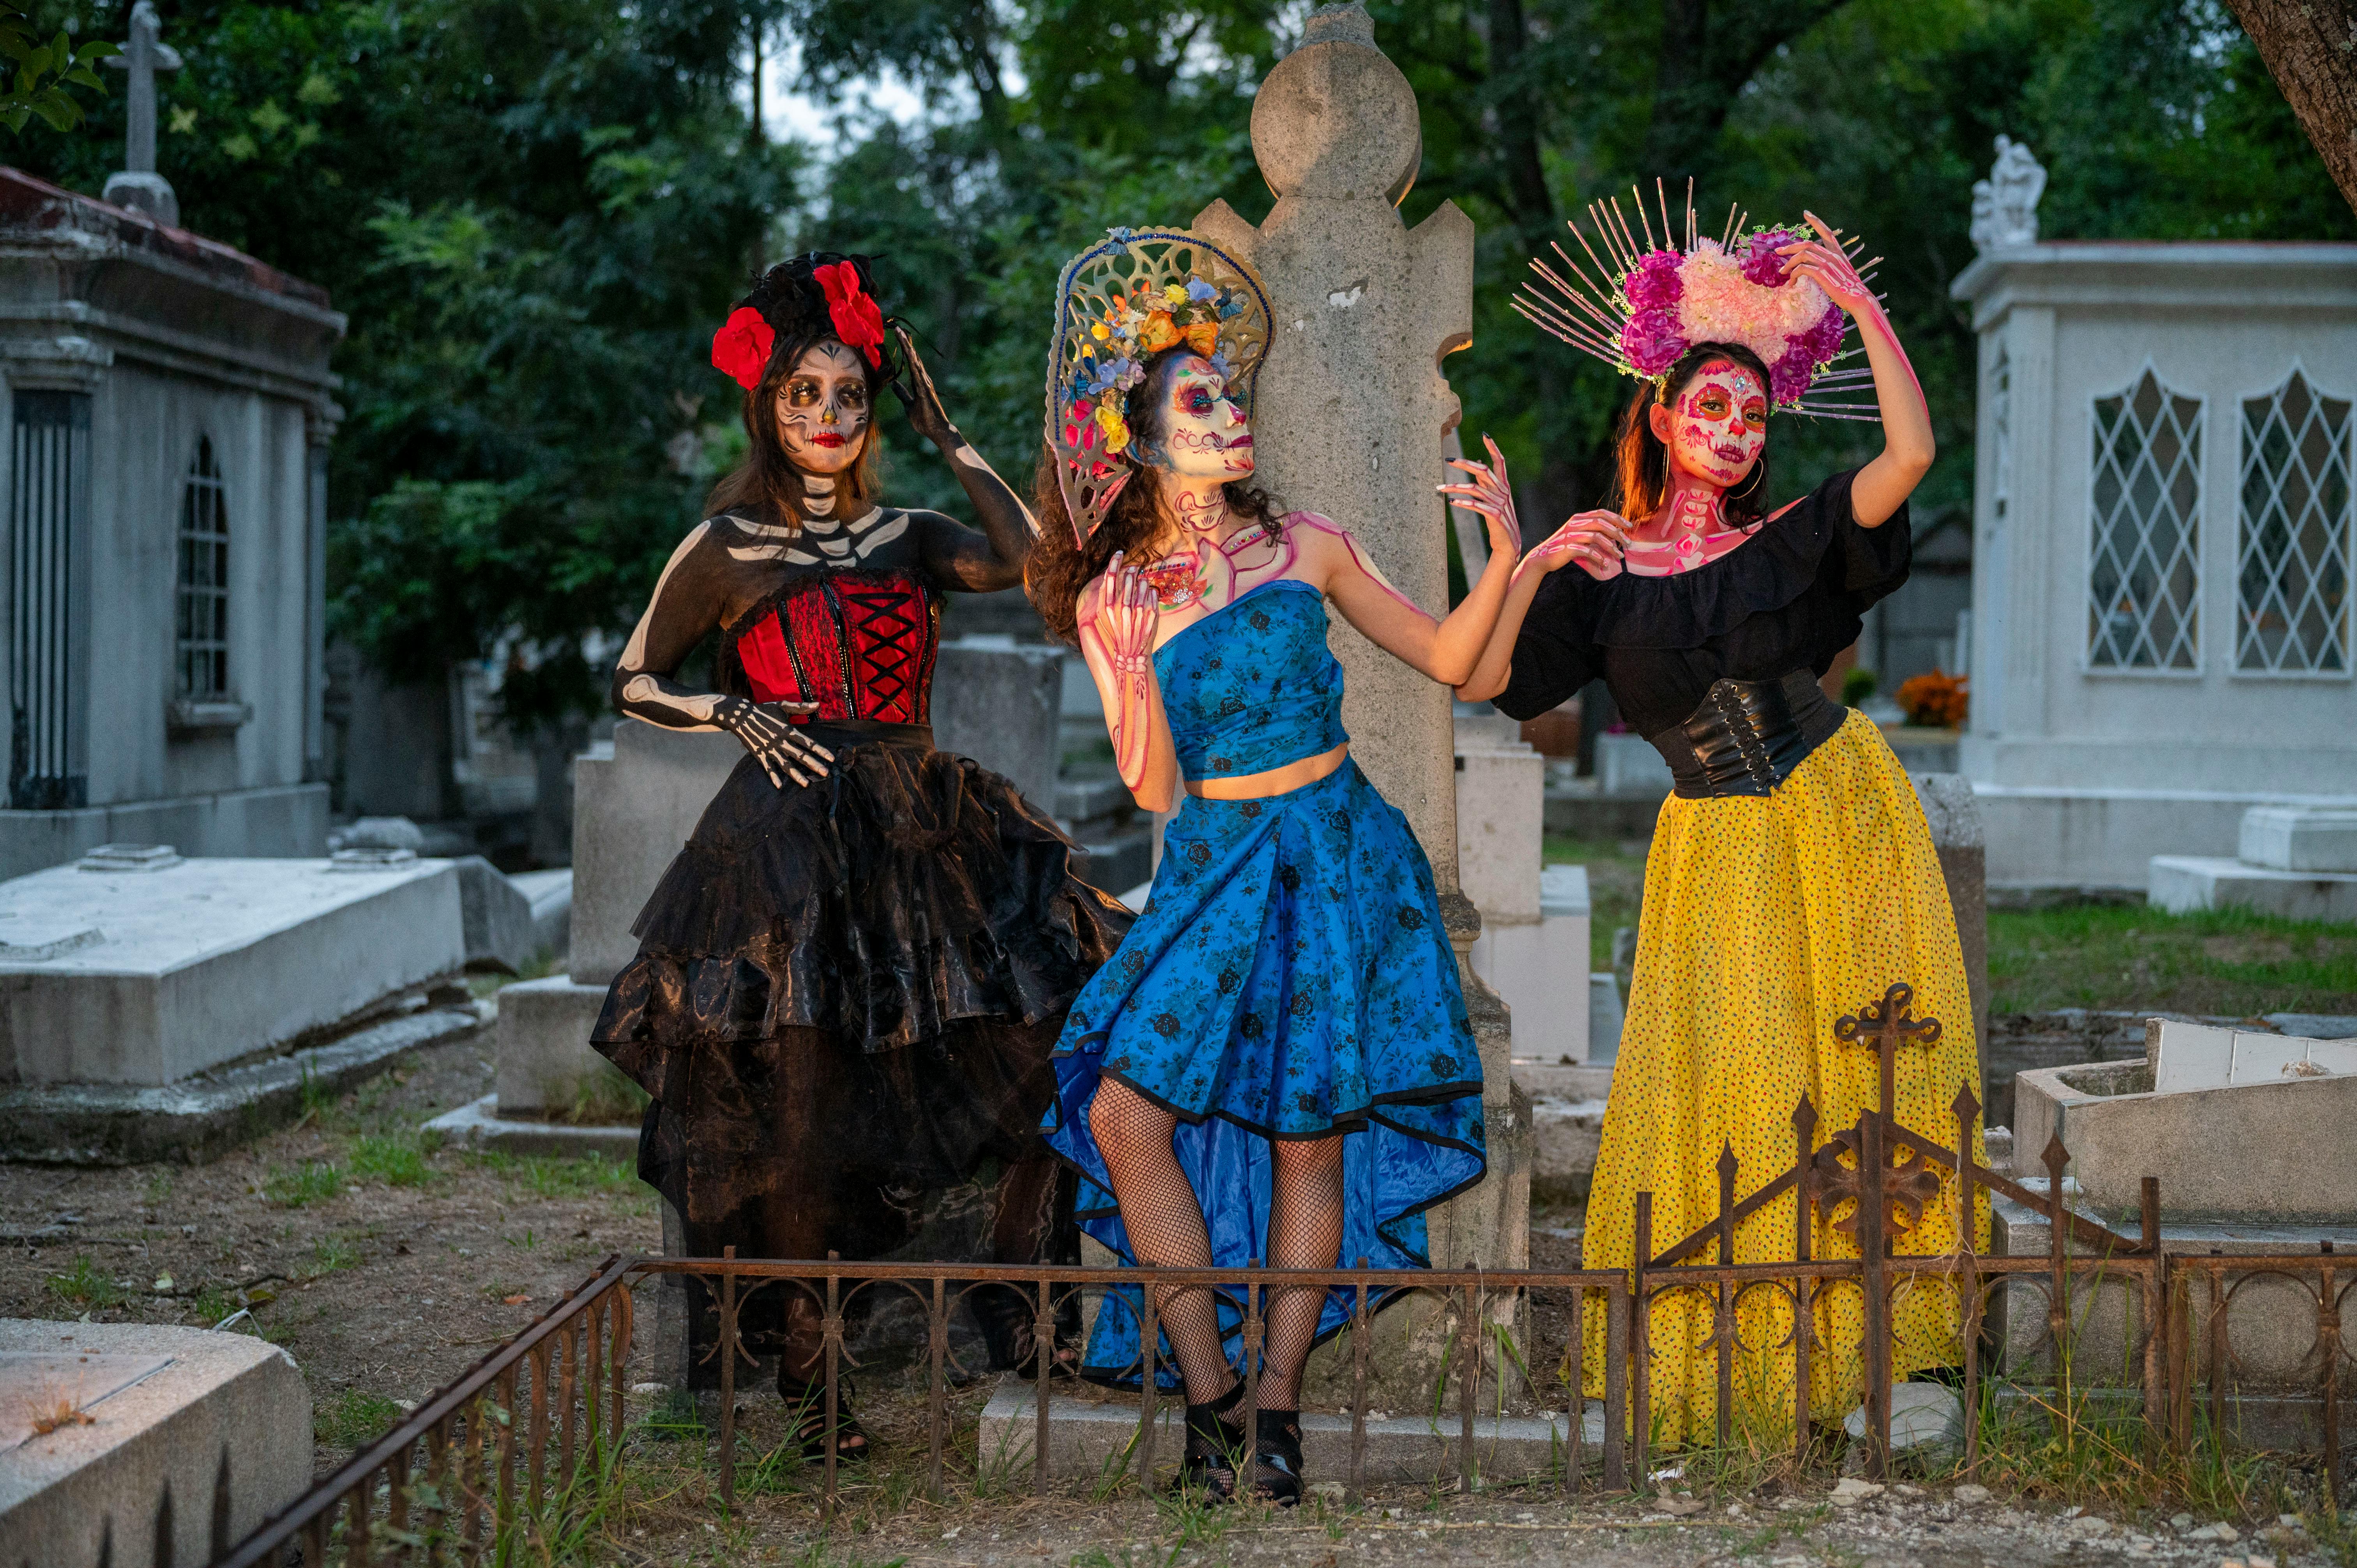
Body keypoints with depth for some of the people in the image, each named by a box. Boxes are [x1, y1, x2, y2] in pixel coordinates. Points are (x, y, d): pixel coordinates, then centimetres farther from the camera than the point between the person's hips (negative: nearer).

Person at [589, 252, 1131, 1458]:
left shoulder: (906, 539, 14)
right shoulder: (726, 549, 6)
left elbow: (1028, 555, -3)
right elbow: (633, 683, 10)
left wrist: (948, 437, 4)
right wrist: (736, 713, -6)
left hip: (929, 835, 4)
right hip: (791, 845, -4)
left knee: (1048, 1042, -6)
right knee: (801, 1109, -8)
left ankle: (1010, 1292, 9)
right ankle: (801, 1370, 5)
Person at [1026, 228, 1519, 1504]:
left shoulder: (1305, 546, 3)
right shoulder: (1114, 604, 2)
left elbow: (1446, 656, 7)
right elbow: (1157, 793, -2)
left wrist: (1504, 552, -6)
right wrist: (1133, 675, -17)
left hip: (1337, 858, 0)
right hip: (1213, 869, 1)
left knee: (1309, 1141, 0)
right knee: (1124, 1113, -13)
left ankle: (1278, 1398, 9)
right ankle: (1208, 1388, -2)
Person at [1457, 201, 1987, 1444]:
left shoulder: (1788, 544, 0)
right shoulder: (1601, 574, 0)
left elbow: (1912, 453, -15)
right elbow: (1476, 681, -8)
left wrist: (1861, 306, -15)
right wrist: (1532, 561, -18)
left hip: (1843, 820, 1)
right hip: (1719, 851, -1)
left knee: (1859, 1070, 4)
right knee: (1722, 1092, 0)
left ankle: (1852, 1331, 17)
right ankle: (1719, 1358, 13)